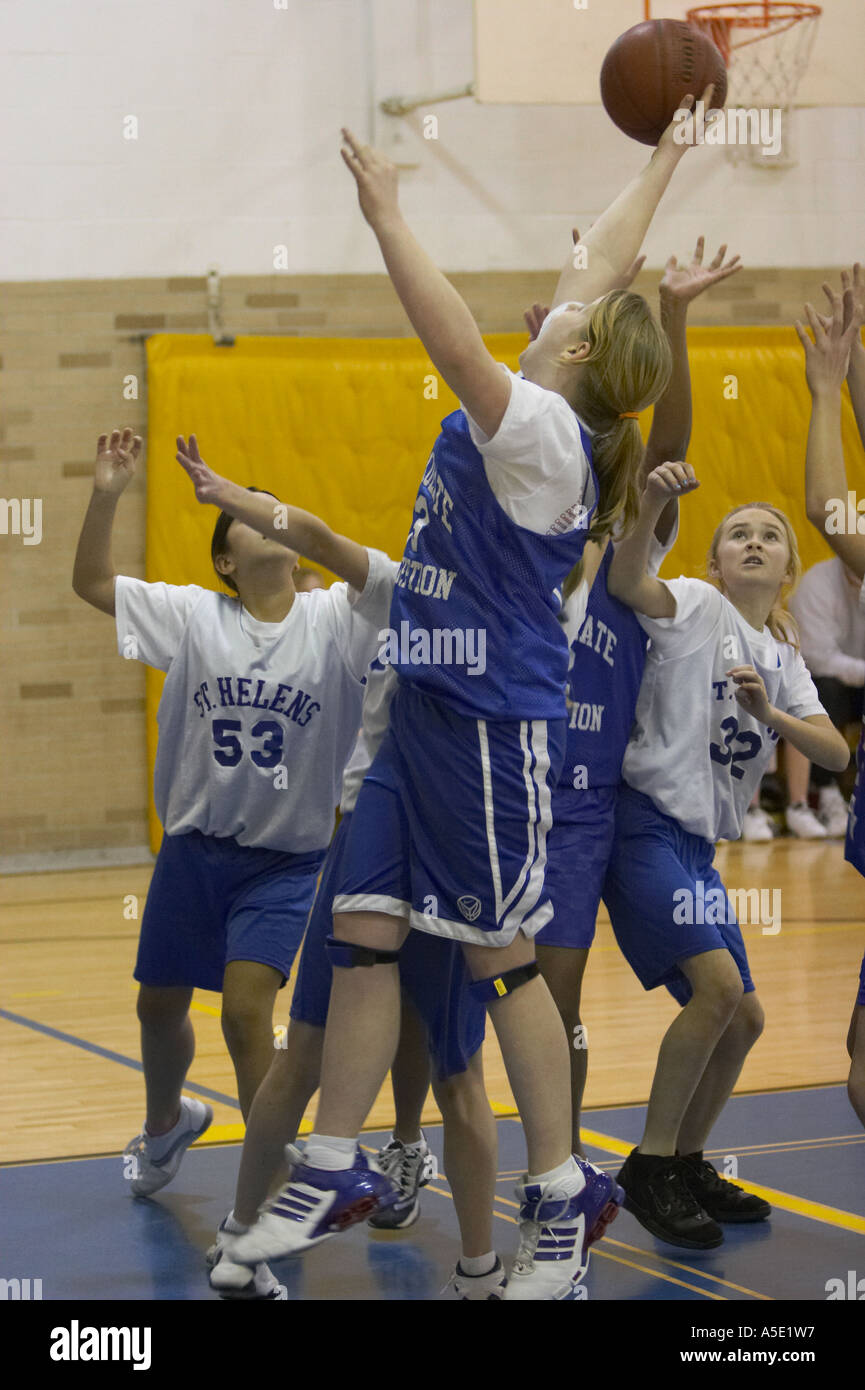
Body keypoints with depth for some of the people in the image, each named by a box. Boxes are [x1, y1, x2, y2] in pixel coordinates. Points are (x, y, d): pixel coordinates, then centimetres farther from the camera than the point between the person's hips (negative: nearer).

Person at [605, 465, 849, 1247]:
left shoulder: (784, 660, 16)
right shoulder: (696, 606, -3)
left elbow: (836, 754, 3)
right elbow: (624, 580, -25)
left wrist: (770, 714, -15)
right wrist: (654, 503, -42)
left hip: (699, 845, 8)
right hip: (648, 822, -8)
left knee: (743, 1018, 10)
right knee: (718, 984, -21)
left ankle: (688, 1167, 27)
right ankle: (650, 1167, -10)